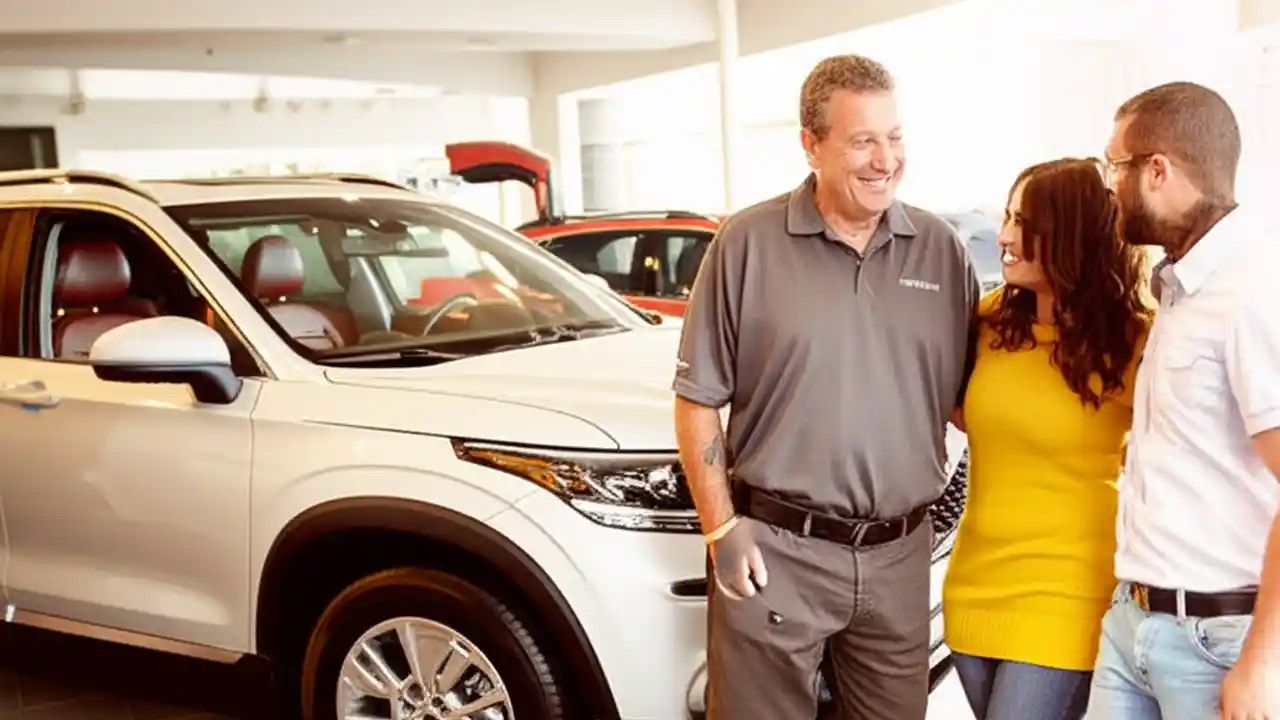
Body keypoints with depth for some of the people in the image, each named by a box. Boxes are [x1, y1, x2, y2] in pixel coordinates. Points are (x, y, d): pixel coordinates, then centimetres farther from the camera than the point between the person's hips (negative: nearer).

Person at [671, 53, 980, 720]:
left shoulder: (943, 249, 5)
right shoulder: (747, 243, -5)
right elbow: (698, 399, -2)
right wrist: (721, 529, -7)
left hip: (899, 556, 3)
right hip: (774, 551, -3)